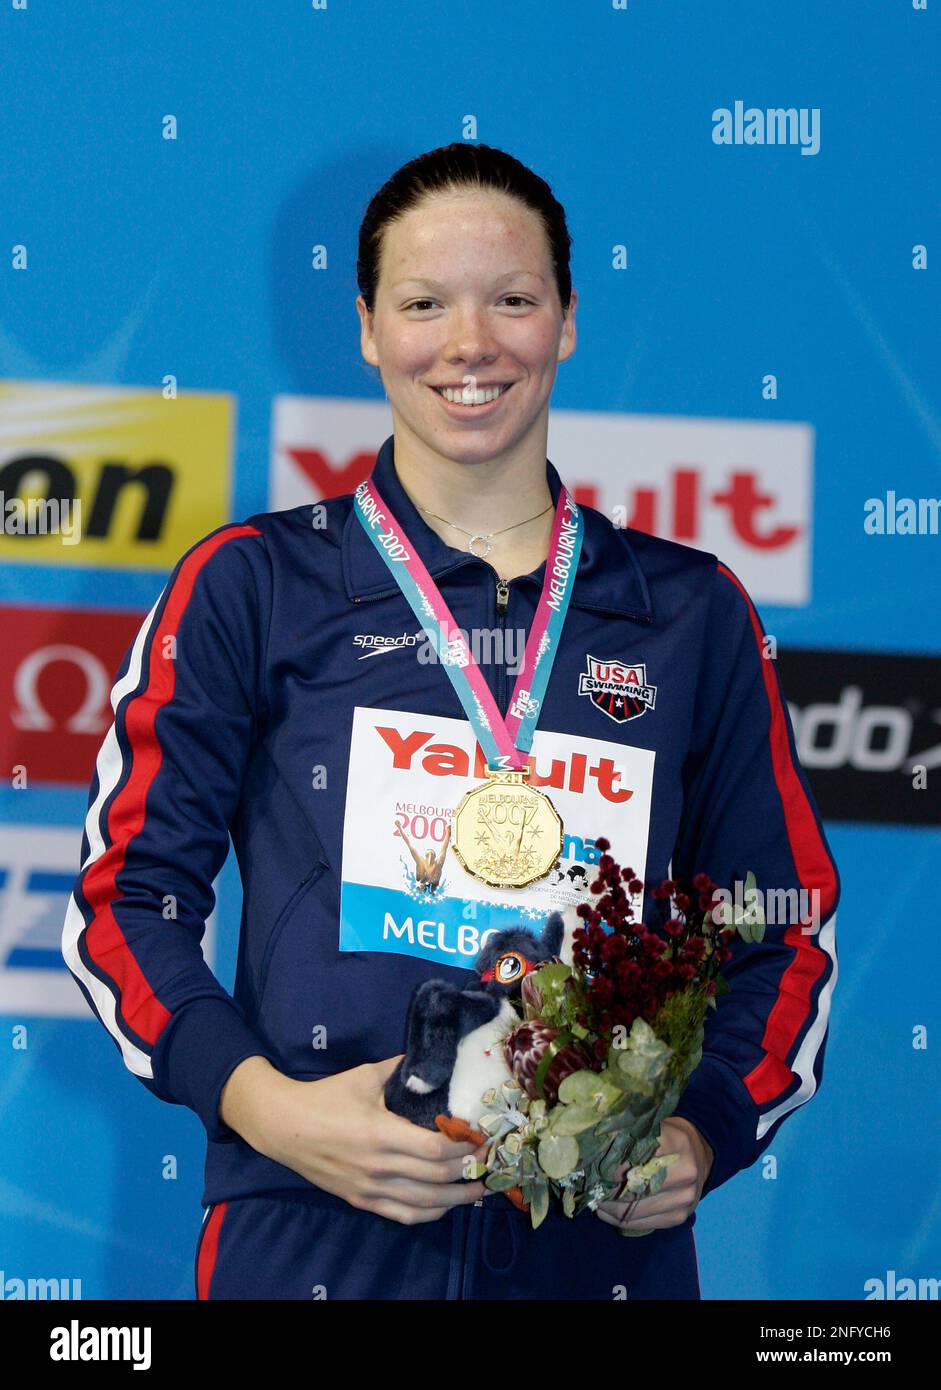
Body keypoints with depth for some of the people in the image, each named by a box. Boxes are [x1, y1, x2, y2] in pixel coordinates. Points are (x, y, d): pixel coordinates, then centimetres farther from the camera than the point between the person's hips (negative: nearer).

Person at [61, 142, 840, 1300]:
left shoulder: (692, 614, 10)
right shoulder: (249, 587, 4)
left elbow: (790, 932, 12)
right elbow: (127, 890, 1)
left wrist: (704, 1134, -7)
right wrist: (262, 1103, -15)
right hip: (309, 1243, -1)